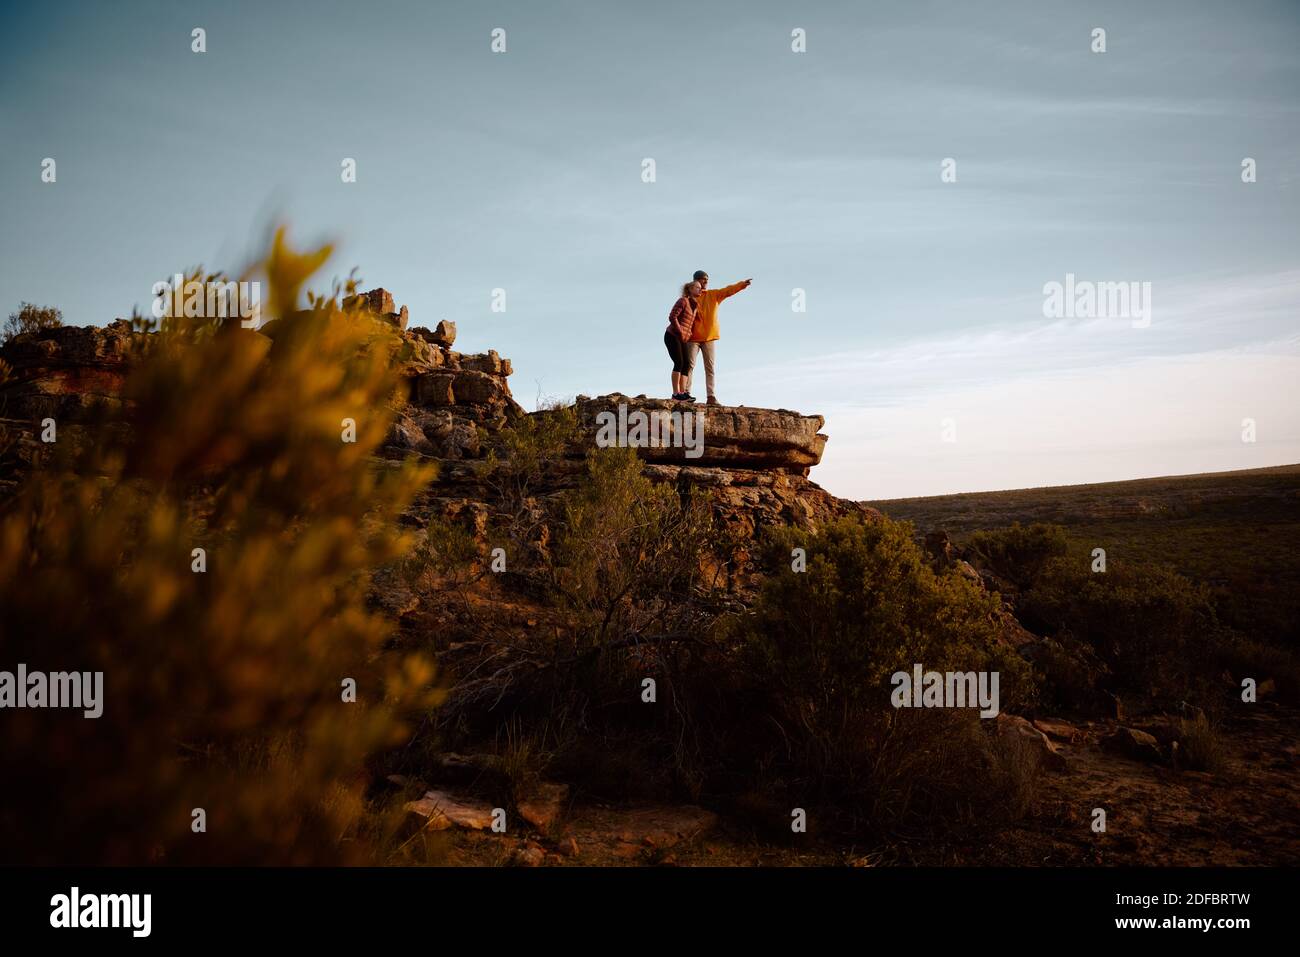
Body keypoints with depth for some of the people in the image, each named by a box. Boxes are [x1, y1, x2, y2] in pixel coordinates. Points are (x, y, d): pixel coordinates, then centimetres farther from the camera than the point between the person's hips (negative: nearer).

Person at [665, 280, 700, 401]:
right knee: (679, 363, -14)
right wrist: (680, 332, -15)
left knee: (686, 364, -2)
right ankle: (676, 393, -13)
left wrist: (689, 334, 9)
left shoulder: (694, 305, 16)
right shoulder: (683, 301, -8)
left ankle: (683, 392, -5)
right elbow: (672, 317, -16)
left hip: (683, 339, 8)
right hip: (672, 336, -8)